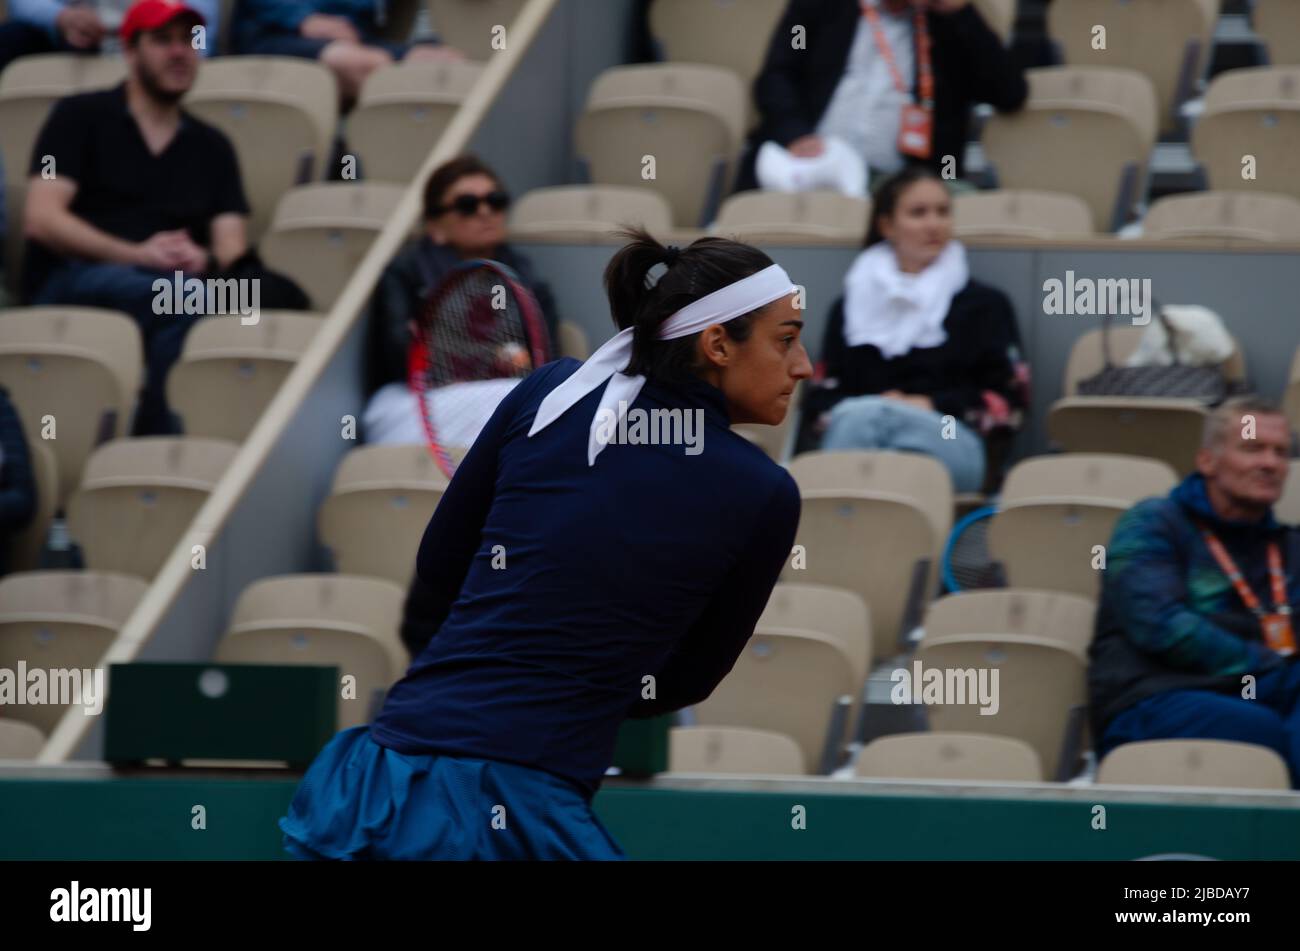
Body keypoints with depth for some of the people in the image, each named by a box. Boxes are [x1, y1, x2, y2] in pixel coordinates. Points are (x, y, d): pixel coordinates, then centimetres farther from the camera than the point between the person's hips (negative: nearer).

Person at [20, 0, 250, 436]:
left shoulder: (211, 147, 24)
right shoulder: (81, 118, 12)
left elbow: (232, 245, 14)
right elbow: (41, 219, -1)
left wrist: (206, 260, -13)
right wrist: (137, 255, -13)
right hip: (68, 282, -3)